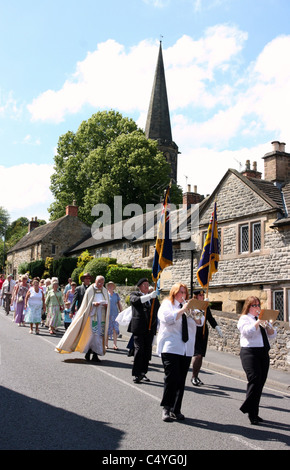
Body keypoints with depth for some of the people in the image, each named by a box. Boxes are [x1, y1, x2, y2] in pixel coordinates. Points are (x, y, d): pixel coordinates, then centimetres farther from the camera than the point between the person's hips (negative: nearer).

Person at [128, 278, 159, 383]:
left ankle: (143, 373, 17)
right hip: (139, 327, -4)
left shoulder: (154, 297, 17)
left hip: (150, 328, 4)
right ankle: (136, 374, -2)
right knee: (139, 349, -7)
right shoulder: (134, 294, 3)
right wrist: (149, 296, -29)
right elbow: (136, 300, -19)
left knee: (147, 351, 6)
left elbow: (158, 310, 22)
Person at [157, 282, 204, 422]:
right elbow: (168, 319, -13)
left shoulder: (189, 306, 19)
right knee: (171, 377, -13)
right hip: (170, 348, -5)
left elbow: (200, 322, 10)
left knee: (181, 380, 4)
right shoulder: (167, 304, 5)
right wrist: (182, 310, -15)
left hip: (186, 350, 5)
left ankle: (176, 409, 12)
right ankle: (166, 408, -1)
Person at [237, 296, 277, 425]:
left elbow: (272, 335, 15)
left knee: (260, 383, 5)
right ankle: (251, 414, -8)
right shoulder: (244, 319, 2)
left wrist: (267, 325, -2)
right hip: (250, 352, -6)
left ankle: (254, 413, 14)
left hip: (263, 353, 6)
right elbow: (248, 332, -17)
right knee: (255, 380, -16)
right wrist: (258, 321, -15)